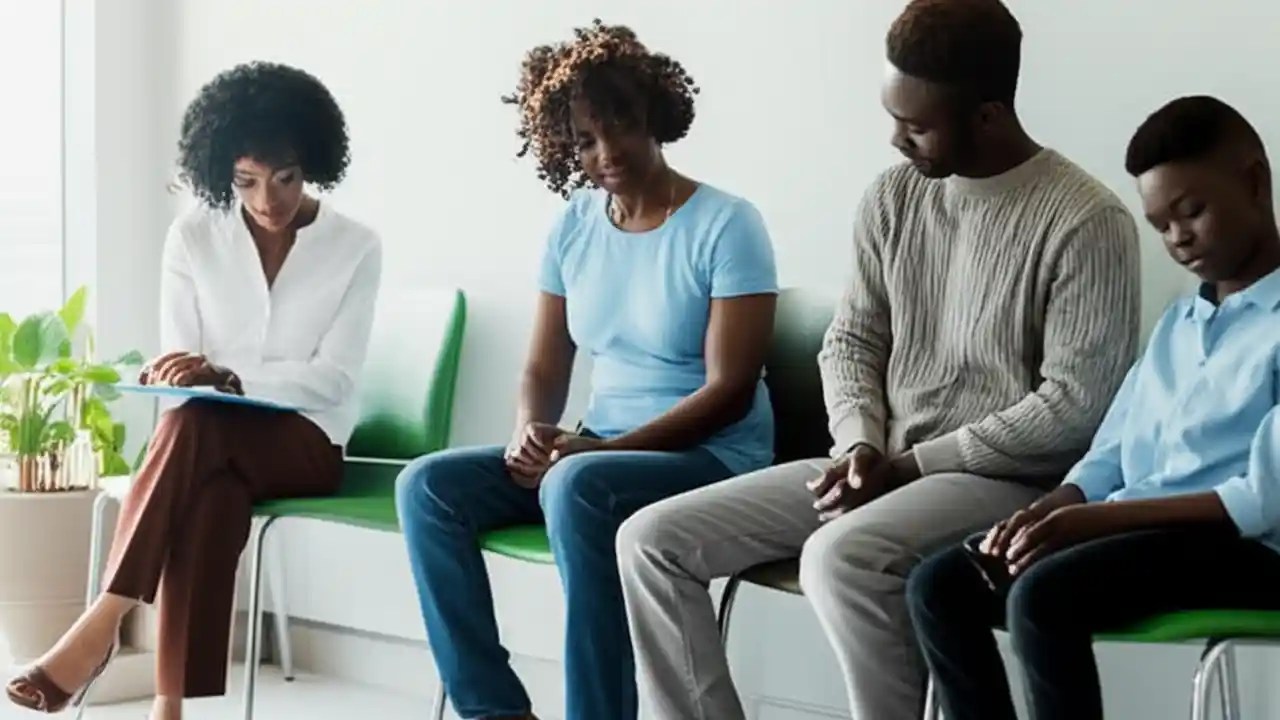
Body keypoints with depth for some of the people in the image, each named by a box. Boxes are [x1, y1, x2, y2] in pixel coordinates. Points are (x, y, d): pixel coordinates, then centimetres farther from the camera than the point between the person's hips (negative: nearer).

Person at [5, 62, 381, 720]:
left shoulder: (355, 248, -2)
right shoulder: (193, 237, 3)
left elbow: (332, 379, -10)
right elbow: (183, 366, 3)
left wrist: (223, 376, -25)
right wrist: (175, 377, -23)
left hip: (306, 442, -1)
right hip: (211, 437, 1)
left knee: (196, 425, -36)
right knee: (210, 492, -38)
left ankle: (103, 622, -37)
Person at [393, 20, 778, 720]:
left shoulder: (726, 225, -11)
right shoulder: (574, 226, 7)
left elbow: (729, 391, -16)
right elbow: (544, 367, 10)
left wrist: (598, 449, -23)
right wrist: (529, 432, -14)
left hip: (711, 459, -7)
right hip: (597, 450, 7)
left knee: (576, 488, -36)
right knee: (428, 485, -10)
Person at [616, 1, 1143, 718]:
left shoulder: (1087, 222, -12)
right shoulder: (895, 197, 8)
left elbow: (1076, 409, -16)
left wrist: (912, 463, -15)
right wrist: (862, 445, -7)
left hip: (1006, 483, -7)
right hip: (882, 468, 7)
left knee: (840, 556, -38)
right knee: (654, 540, -6)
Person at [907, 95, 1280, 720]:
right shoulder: (1175, 325, 22)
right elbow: (1110, 458, 16)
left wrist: (1103, 517, -20)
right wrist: (1048, 511, -6)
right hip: (1134, 531, 8)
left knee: (1044, 596, -31)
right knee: (940, 585, -9)